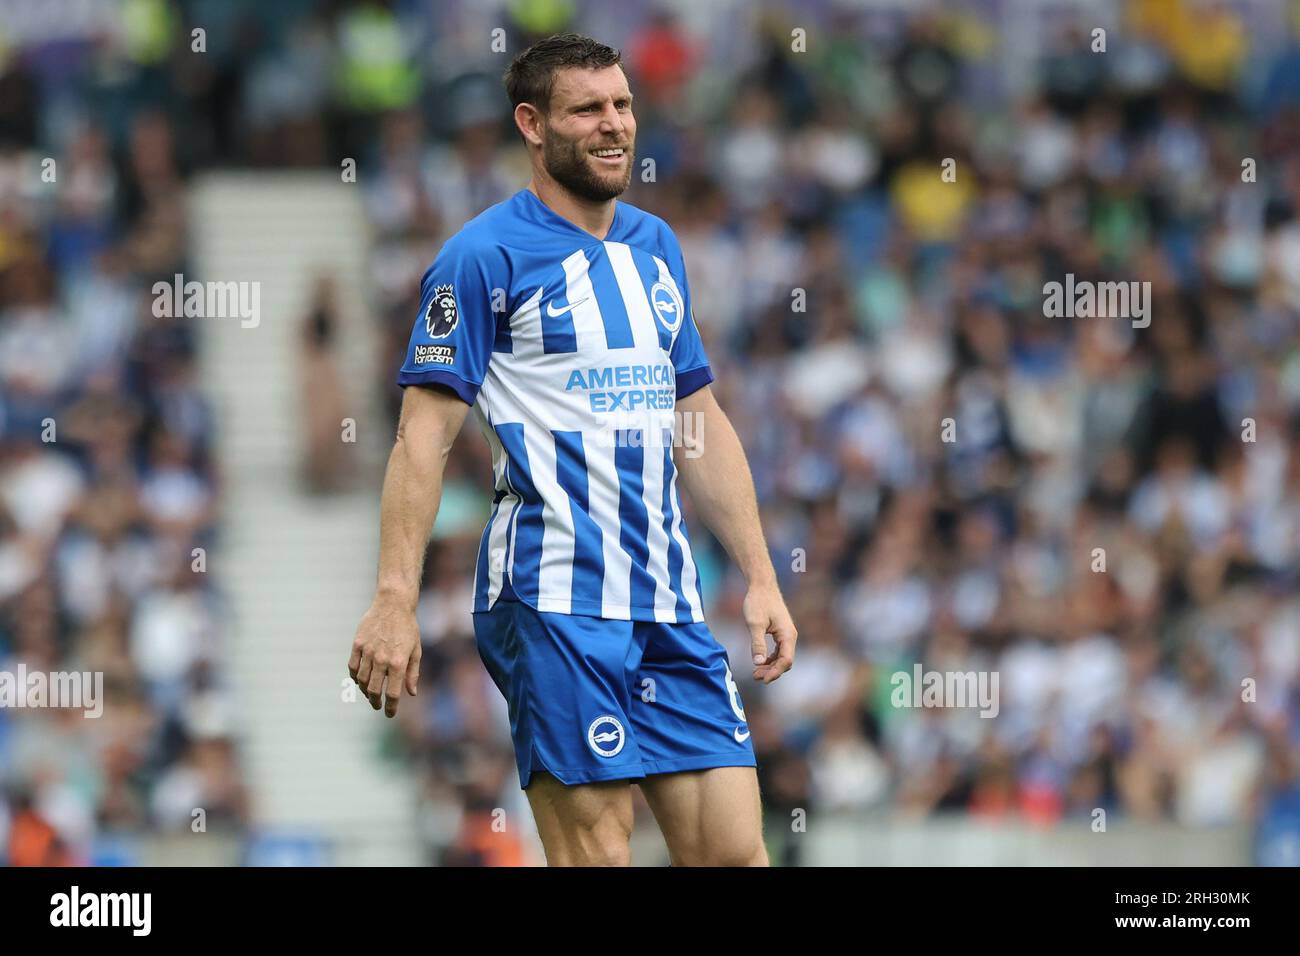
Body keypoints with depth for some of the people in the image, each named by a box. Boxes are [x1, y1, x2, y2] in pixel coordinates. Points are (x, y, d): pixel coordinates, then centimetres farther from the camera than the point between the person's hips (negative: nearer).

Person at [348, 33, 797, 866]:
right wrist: (395, 601, -15)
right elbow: (424, 435, -8)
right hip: (554, 601, -7)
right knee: (596, 851, -11)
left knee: (736, 850, -1)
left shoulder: (656, 247, 17)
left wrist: (759, 576, 17)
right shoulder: (485, 253, -4)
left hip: (668, 601, 7)